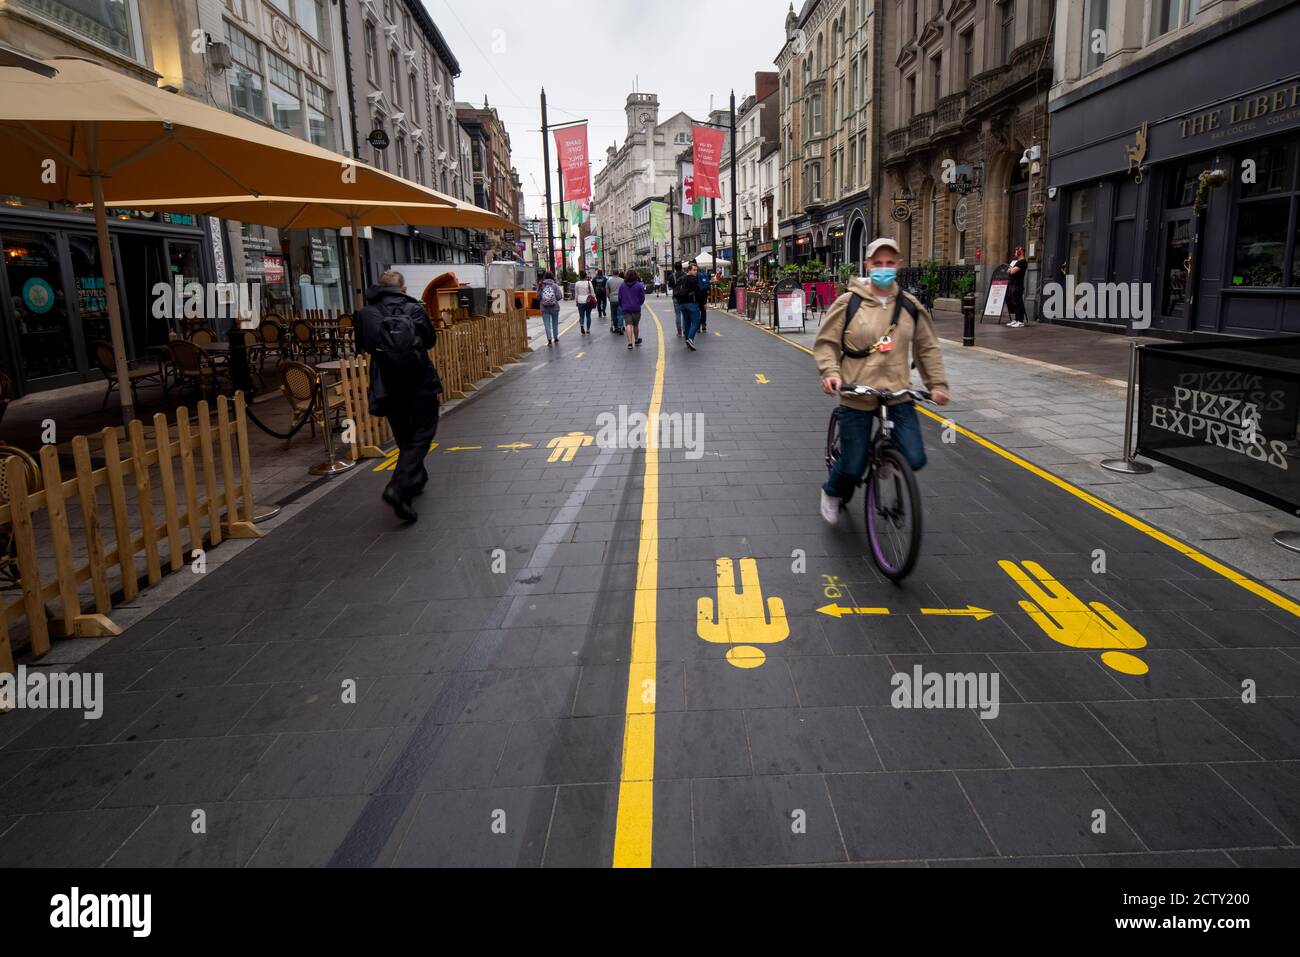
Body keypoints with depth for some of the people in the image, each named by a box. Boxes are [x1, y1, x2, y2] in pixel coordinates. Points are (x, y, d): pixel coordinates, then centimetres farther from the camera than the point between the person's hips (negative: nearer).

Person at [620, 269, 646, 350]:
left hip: (625, 309, 1)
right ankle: (636, 340, 31)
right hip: (636, 308, -1)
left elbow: (619, 298, 7)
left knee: (629, 325, -4)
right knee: (636, 325, 14)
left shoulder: (622, 286, 3)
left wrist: (622, 306, 20)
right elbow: (642, 298, -2)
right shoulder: (639, 286, -5)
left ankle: (629, 342, -18)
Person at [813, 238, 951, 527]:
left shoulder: (910, 307, 5)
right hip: (856, 395, -3)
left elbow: (927, 348, 14)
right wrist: (830, 372, -16)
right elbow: (825, 342, 0)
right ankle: (832, 494, 35)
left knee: (914, 460, -7)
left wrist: (938, 384, 7)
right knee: (853, 467, 0)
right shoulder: (849, 302, -5)